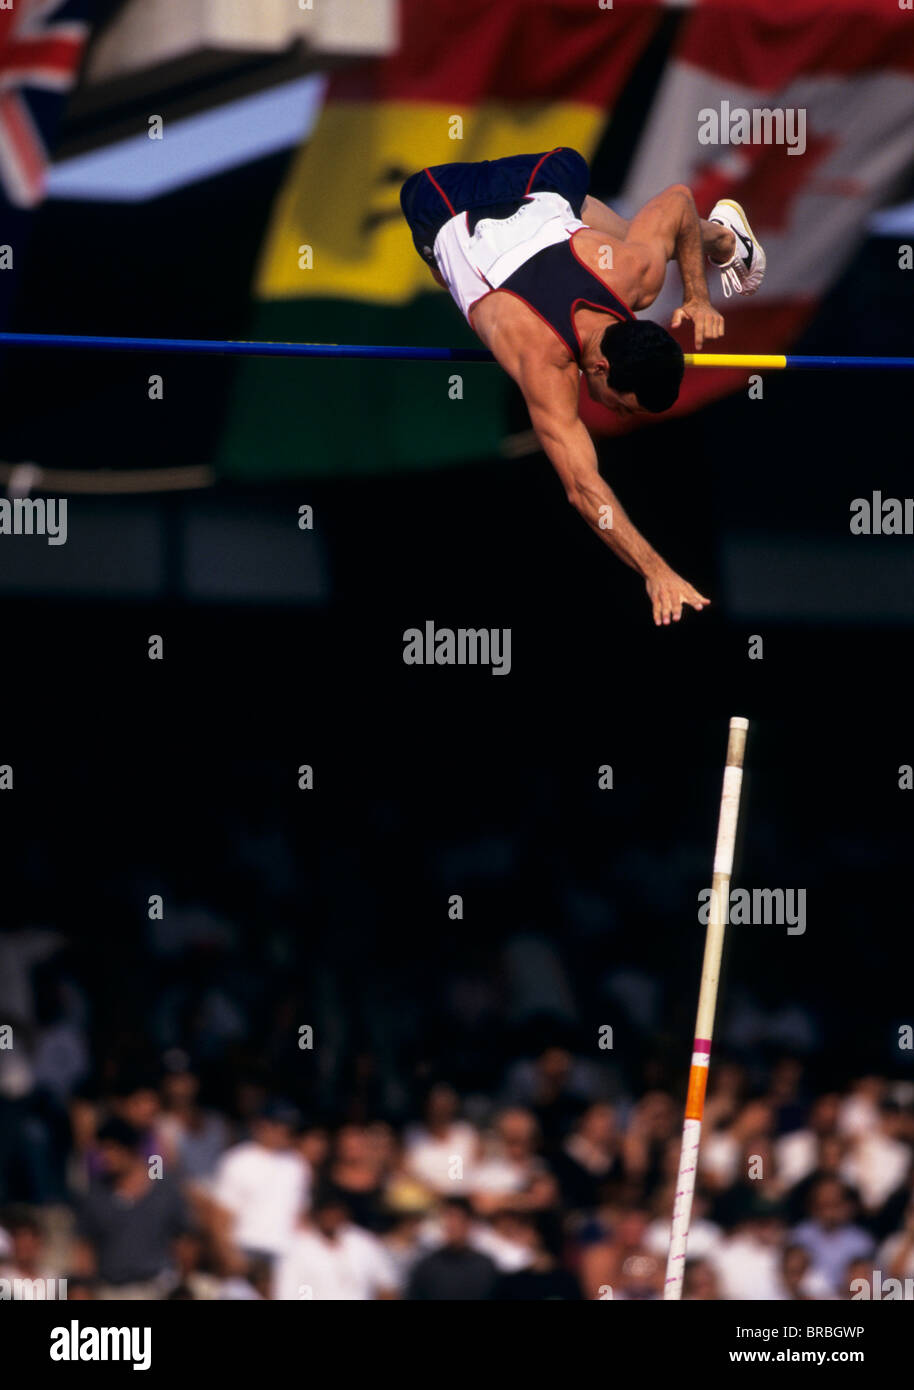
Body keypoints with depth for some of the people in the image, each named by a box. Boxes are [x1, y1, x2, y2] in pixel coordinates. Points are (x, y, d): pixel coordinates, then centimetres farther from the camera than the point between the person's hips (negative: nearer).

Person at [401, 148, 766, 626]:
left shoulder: (637, 271, -36)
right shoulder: (544, 361, -48)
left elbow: (677, 200, -14)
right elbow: (583, 488, -54)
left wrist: (697, 298, -11)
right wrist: (655, 572, -62)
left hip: (541, 192, 3)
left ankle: (722, 235, 61)